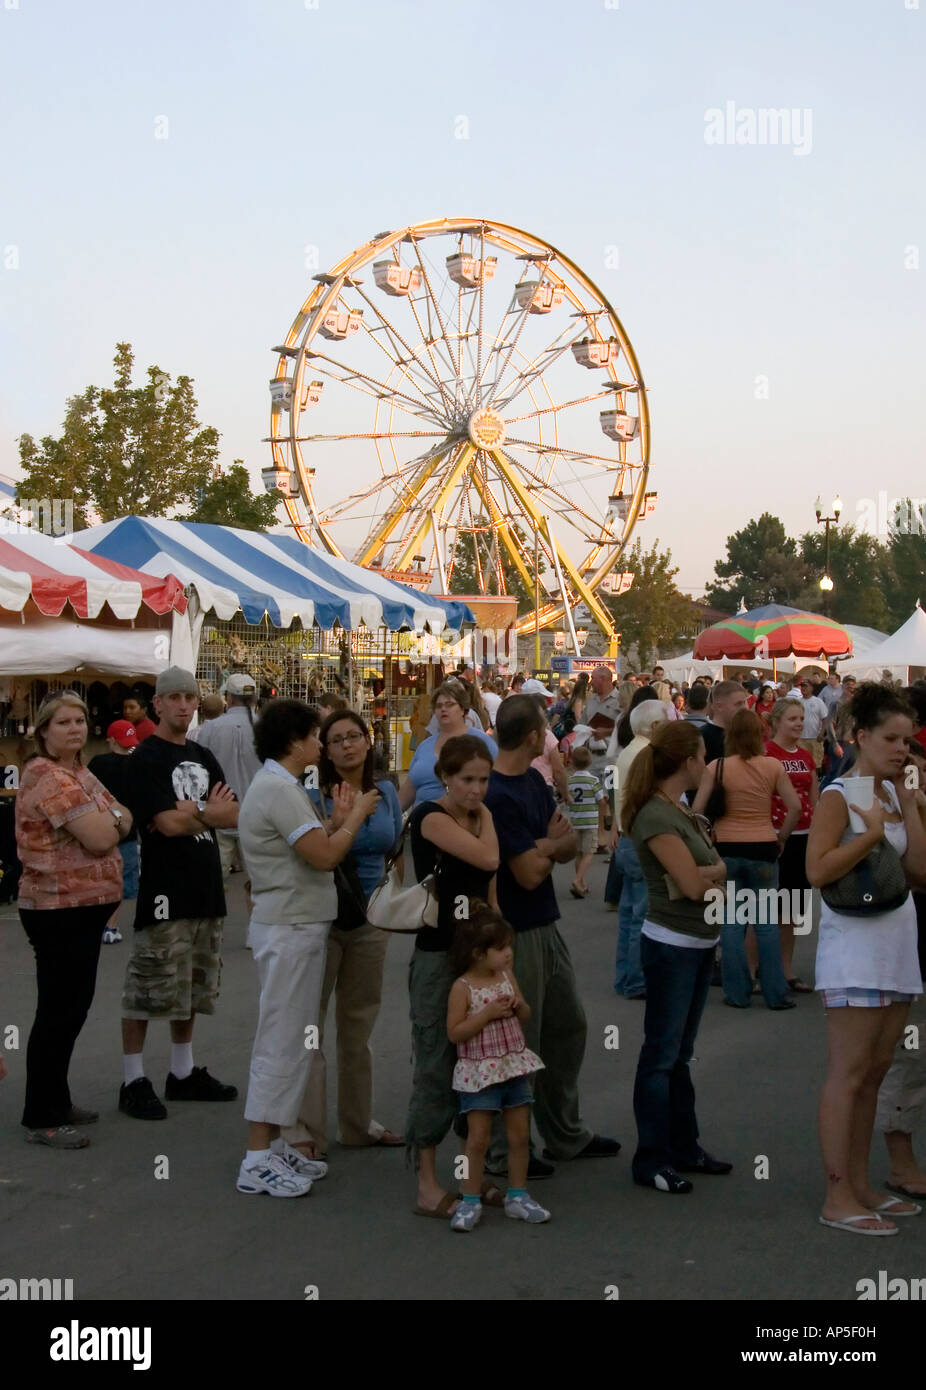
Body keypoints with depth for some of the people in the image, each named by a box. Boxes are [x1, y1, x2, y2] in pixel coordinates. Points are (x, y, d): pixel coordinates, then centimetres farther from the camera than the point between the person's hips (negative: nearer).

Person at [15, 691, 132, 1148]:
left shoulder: (79, 773, 13)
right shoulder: (48, 777, -19)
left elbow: (123, 819, 13)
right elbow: (100, 838, -25)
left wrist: (110, 820, -9)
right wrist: (114, 820, -4)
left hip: (85, 906, 10)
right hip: (59, 910, -10)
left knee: (72, 1007, 17)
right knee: (58, 1012, -4)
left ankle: (56, 1101, 28)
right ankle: (40, 1119, 5)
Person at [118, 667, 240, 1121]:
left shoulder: (203, 758, 15)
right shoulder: (146, 760, -8)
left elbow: (234, 816, 7)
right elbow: (168, 823, -18)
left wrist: (197, 813, -11)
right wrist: (210, 813, -2)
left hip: (205, 888, 7)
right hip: (164, 891, -7)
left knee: (193, 989, 15)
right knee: (148, 991, -3)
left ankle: (183, 1073, 26)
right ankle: (133, 1081, 5)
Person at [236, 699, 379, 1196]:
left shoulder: (278, 785, 16)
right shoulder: (278, 789, -17)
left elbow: (315, 848, 13)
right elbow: (323, 856, -21)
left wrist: (339, 818, 6)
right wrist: (356, 815, -8)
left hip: (295, 926, 11)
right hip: (289, 930, -11)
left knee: (289, 1040, 14)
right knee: (281, 1041, -7)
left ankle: (273, 1145, 21)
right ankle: (258, 1160, -3)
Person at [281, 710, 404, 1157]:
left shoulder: (385, 792, 5)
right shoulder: (314, 796, -10)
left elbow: (394, 844, 13)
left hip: (370, 918, 6)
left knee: (359, 1021, 15)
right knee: (308, 1021, -3)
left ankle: (357, 1123, 27)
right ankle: (303, 1130, 3)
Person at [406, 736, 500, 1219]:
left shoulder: (481, 819, 11)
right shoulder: (430, 816, -12)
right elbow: (488, 857, -24)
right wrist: (486, 817, -7)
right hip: (437, 957, -7)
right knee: (436, 1069, -2)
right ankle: (427, 1186, 5)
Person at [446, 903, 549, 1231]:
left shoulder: (507, 977, 4)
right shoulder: (462, 988, -14)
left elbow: (526, 1016, 15)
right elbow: (454, 1032, -17)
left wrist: (520, 1005, -8)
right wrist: (488, 1013, -23)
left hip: (514, 1066, 6)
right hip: (479, 1071, -6)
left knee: (520, 1135, 9)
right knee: (478, 1138, -3)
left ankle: (517, 1196, 23)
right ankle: (470, 1201, 10)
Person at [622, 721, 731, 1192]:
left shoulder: (681, 811, 10)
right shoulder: (655, 816, -19)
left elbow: (719, 869, 6)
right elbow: (693, 884, -22)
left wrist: (707, 873, -15)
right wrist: (716, 871, -4)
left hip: (699, 943, 9)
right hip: (671, 945, -9)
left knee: (679, 1054, 17)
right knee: (661, 1055, -1)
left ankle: (684, 1148, 28)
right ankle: (651, 1161, 8)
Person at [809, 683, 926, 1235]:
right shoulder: (839, 796, -11)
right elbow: (818, 870, -22)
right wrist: (873, 834, -19)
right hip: (855, 942, -8)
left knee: (876, 1070, 12)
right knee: (849, 1071, -5)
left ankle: (860, 1183, 21)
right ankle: (838, 1197, 0)